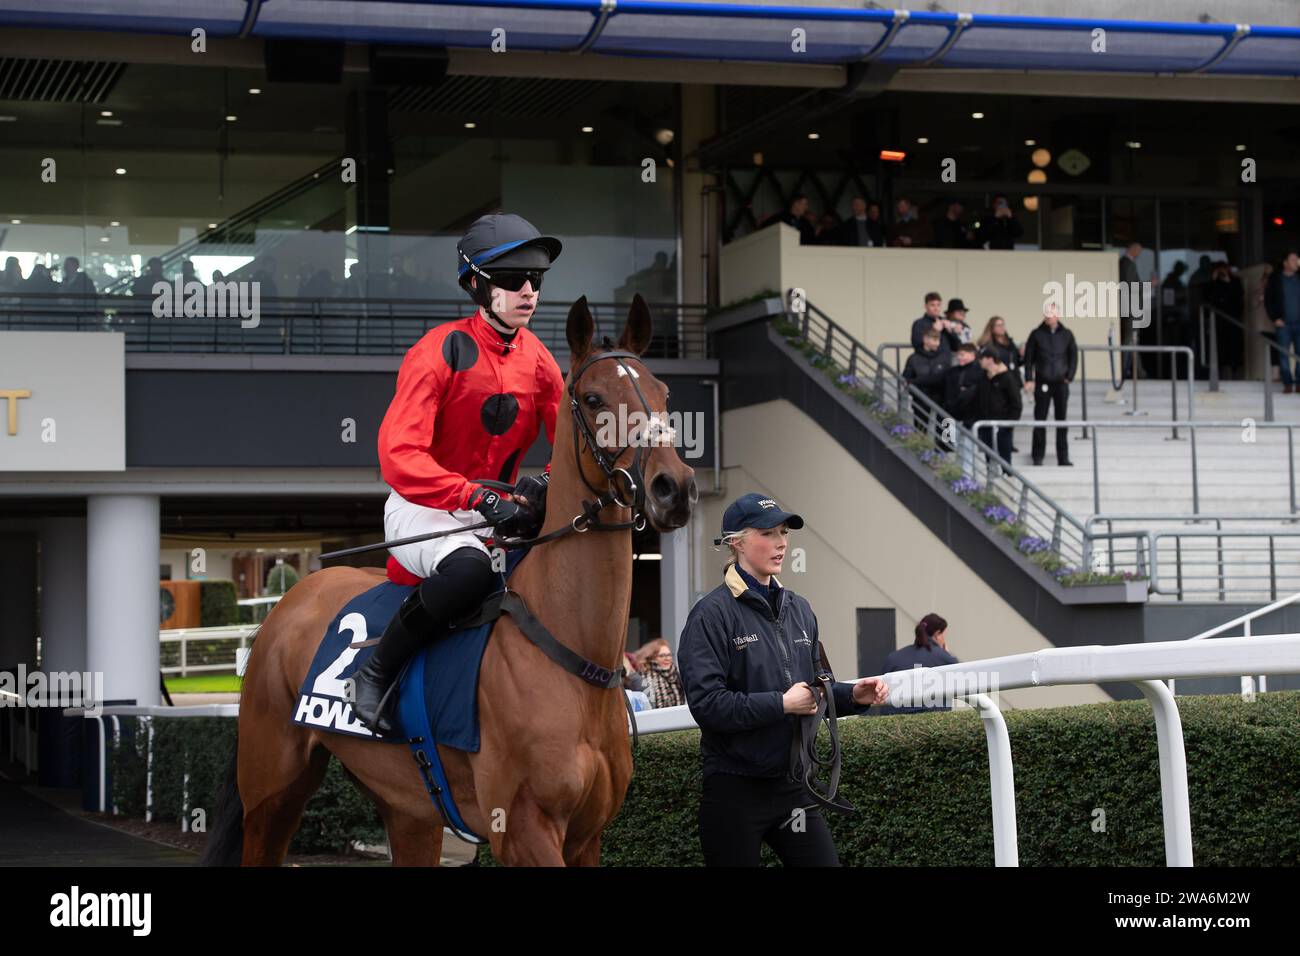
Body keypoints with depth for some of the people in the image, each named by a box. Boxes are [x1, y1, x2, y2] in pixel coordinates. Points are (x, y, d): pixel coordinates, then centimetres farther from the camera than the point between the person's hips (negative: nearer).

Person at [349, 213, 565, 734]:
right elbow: (398, 455, -27)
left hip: (497, 510, 7)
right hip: (421, 509, -7)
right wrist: (482, 501, -37)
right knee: (469, 568, -39)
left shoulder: (537, 359, 4)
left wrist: (545, 484, -18)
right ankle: (376, 674, -19)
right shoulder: (441, 351, -17)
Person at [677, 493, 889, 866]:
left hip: (793, 785, 6)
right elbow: (706, 703, -20)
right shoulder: (713, 613, -11)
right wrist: (783, 704, -20)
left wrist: (852, 696, -1)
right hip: (735, 791, -6)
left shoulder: (798, 609, 10)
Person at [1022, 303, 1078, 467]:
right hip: (1042, 383, -1)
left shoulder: (1066, 335, 4)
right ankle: (1038, 456, 8)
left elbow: (1073, 356, 10)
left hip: (1061, 383, 1)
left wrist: (1069, 376, 1)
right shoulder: (1037, 335, -1)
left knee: (1062, 420, 4)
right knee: (1040, 420, 1)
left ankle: (1063, 457, 9)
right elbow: (1028, 358, 1)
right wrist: (1029, 379, -6)